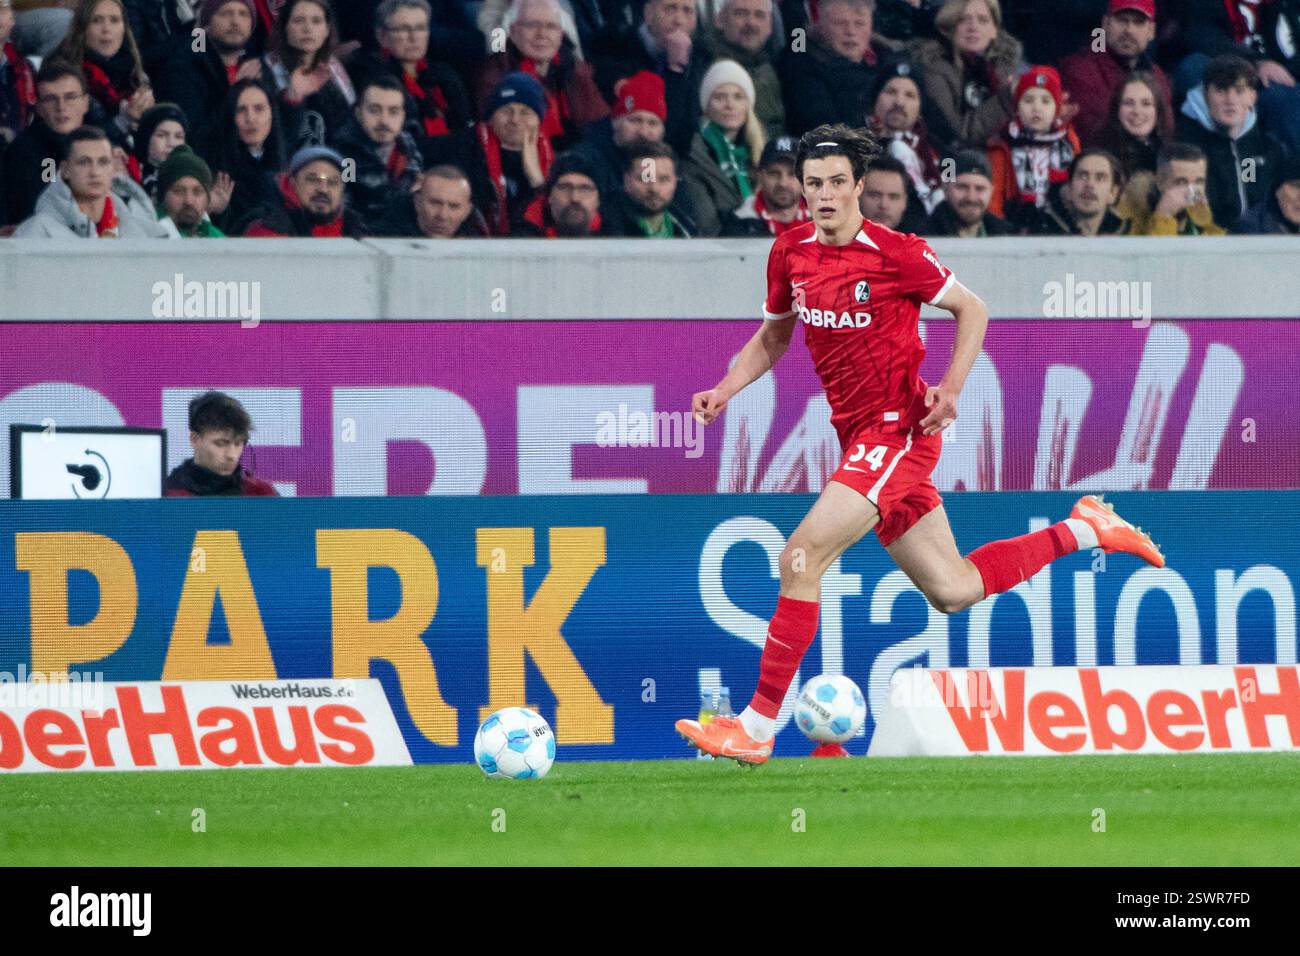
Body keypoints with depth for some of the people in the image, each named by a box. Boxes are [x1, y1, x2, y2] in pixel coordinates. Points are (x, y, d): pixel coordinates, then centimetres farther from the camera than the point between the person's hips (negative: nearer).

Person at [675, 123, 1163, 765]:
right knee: (953, 592, 14)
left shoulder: (896, 254, -14)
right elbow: (773, 334, 20)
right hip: (858, 439, 7)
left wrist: (951, 387, -14)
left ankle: (757, 726, -15)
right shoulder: (791, 254, 4)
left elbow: (972, 310, -1)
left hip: (898, 430, -7)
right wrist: (725, 391, 4)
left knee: (801, 559, -19)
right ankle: (1083, 530, 34)